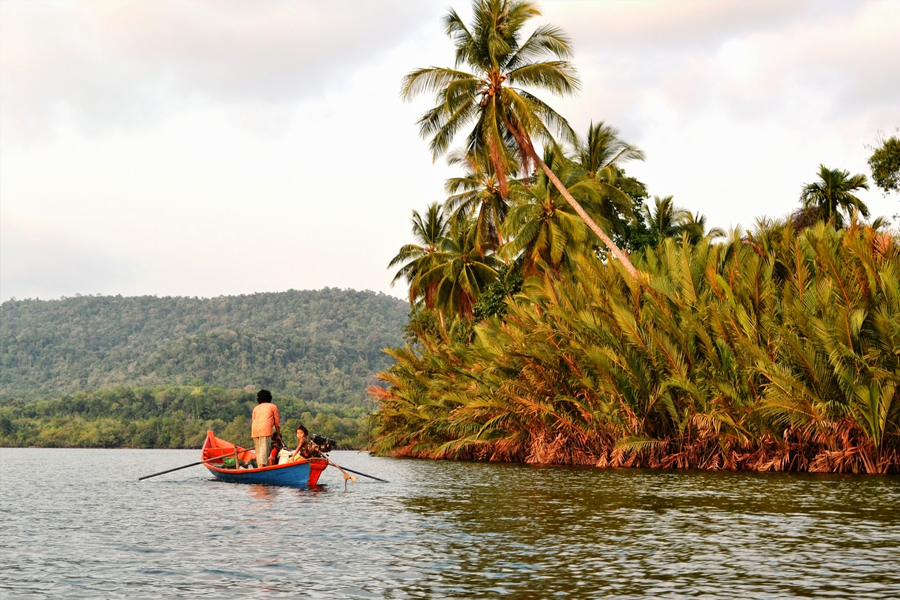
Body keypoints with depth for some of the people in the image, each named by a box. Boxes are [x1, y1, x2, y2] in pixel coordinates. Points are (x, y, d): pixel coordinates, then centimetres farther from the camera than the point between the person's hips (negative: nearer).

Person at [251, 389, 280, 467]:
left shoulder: (256, 408, 28)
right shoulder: (273, 407, 19)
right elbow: (277, 423, 19)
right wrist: (278, 435, 27)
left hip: (254, 429, 4)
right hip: (266, 429, -4)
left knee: (258, 452, 9)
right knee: (264, 450, -12)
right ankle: (262, 466, -27)